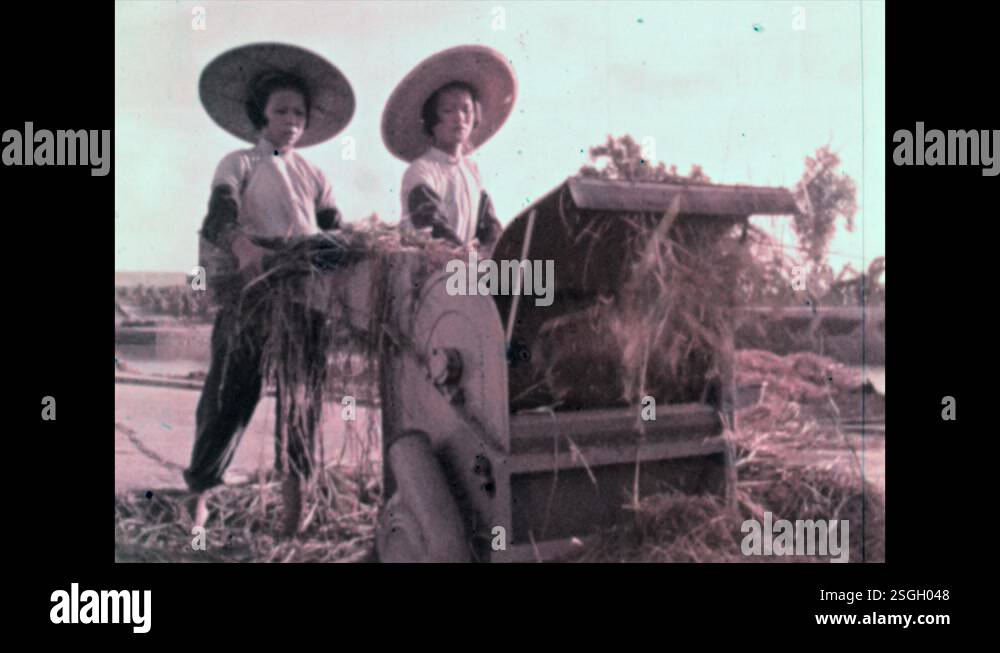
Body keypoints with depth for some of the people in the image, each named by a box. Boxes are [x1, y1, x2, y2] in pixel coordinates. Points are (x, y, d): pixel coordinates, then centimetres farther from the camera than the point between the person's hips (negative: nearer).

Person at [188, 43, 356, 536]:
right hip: (250, 288, -3)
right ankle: (199, 492, 5)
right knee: (232, 389, -5)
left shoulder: (313, 176, 20)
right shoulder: (239, 164, 8)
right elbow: (219, 217, -11)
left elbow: (334, 231, 11)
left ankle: (294, 490, -2)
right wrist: (243, 246, -33)